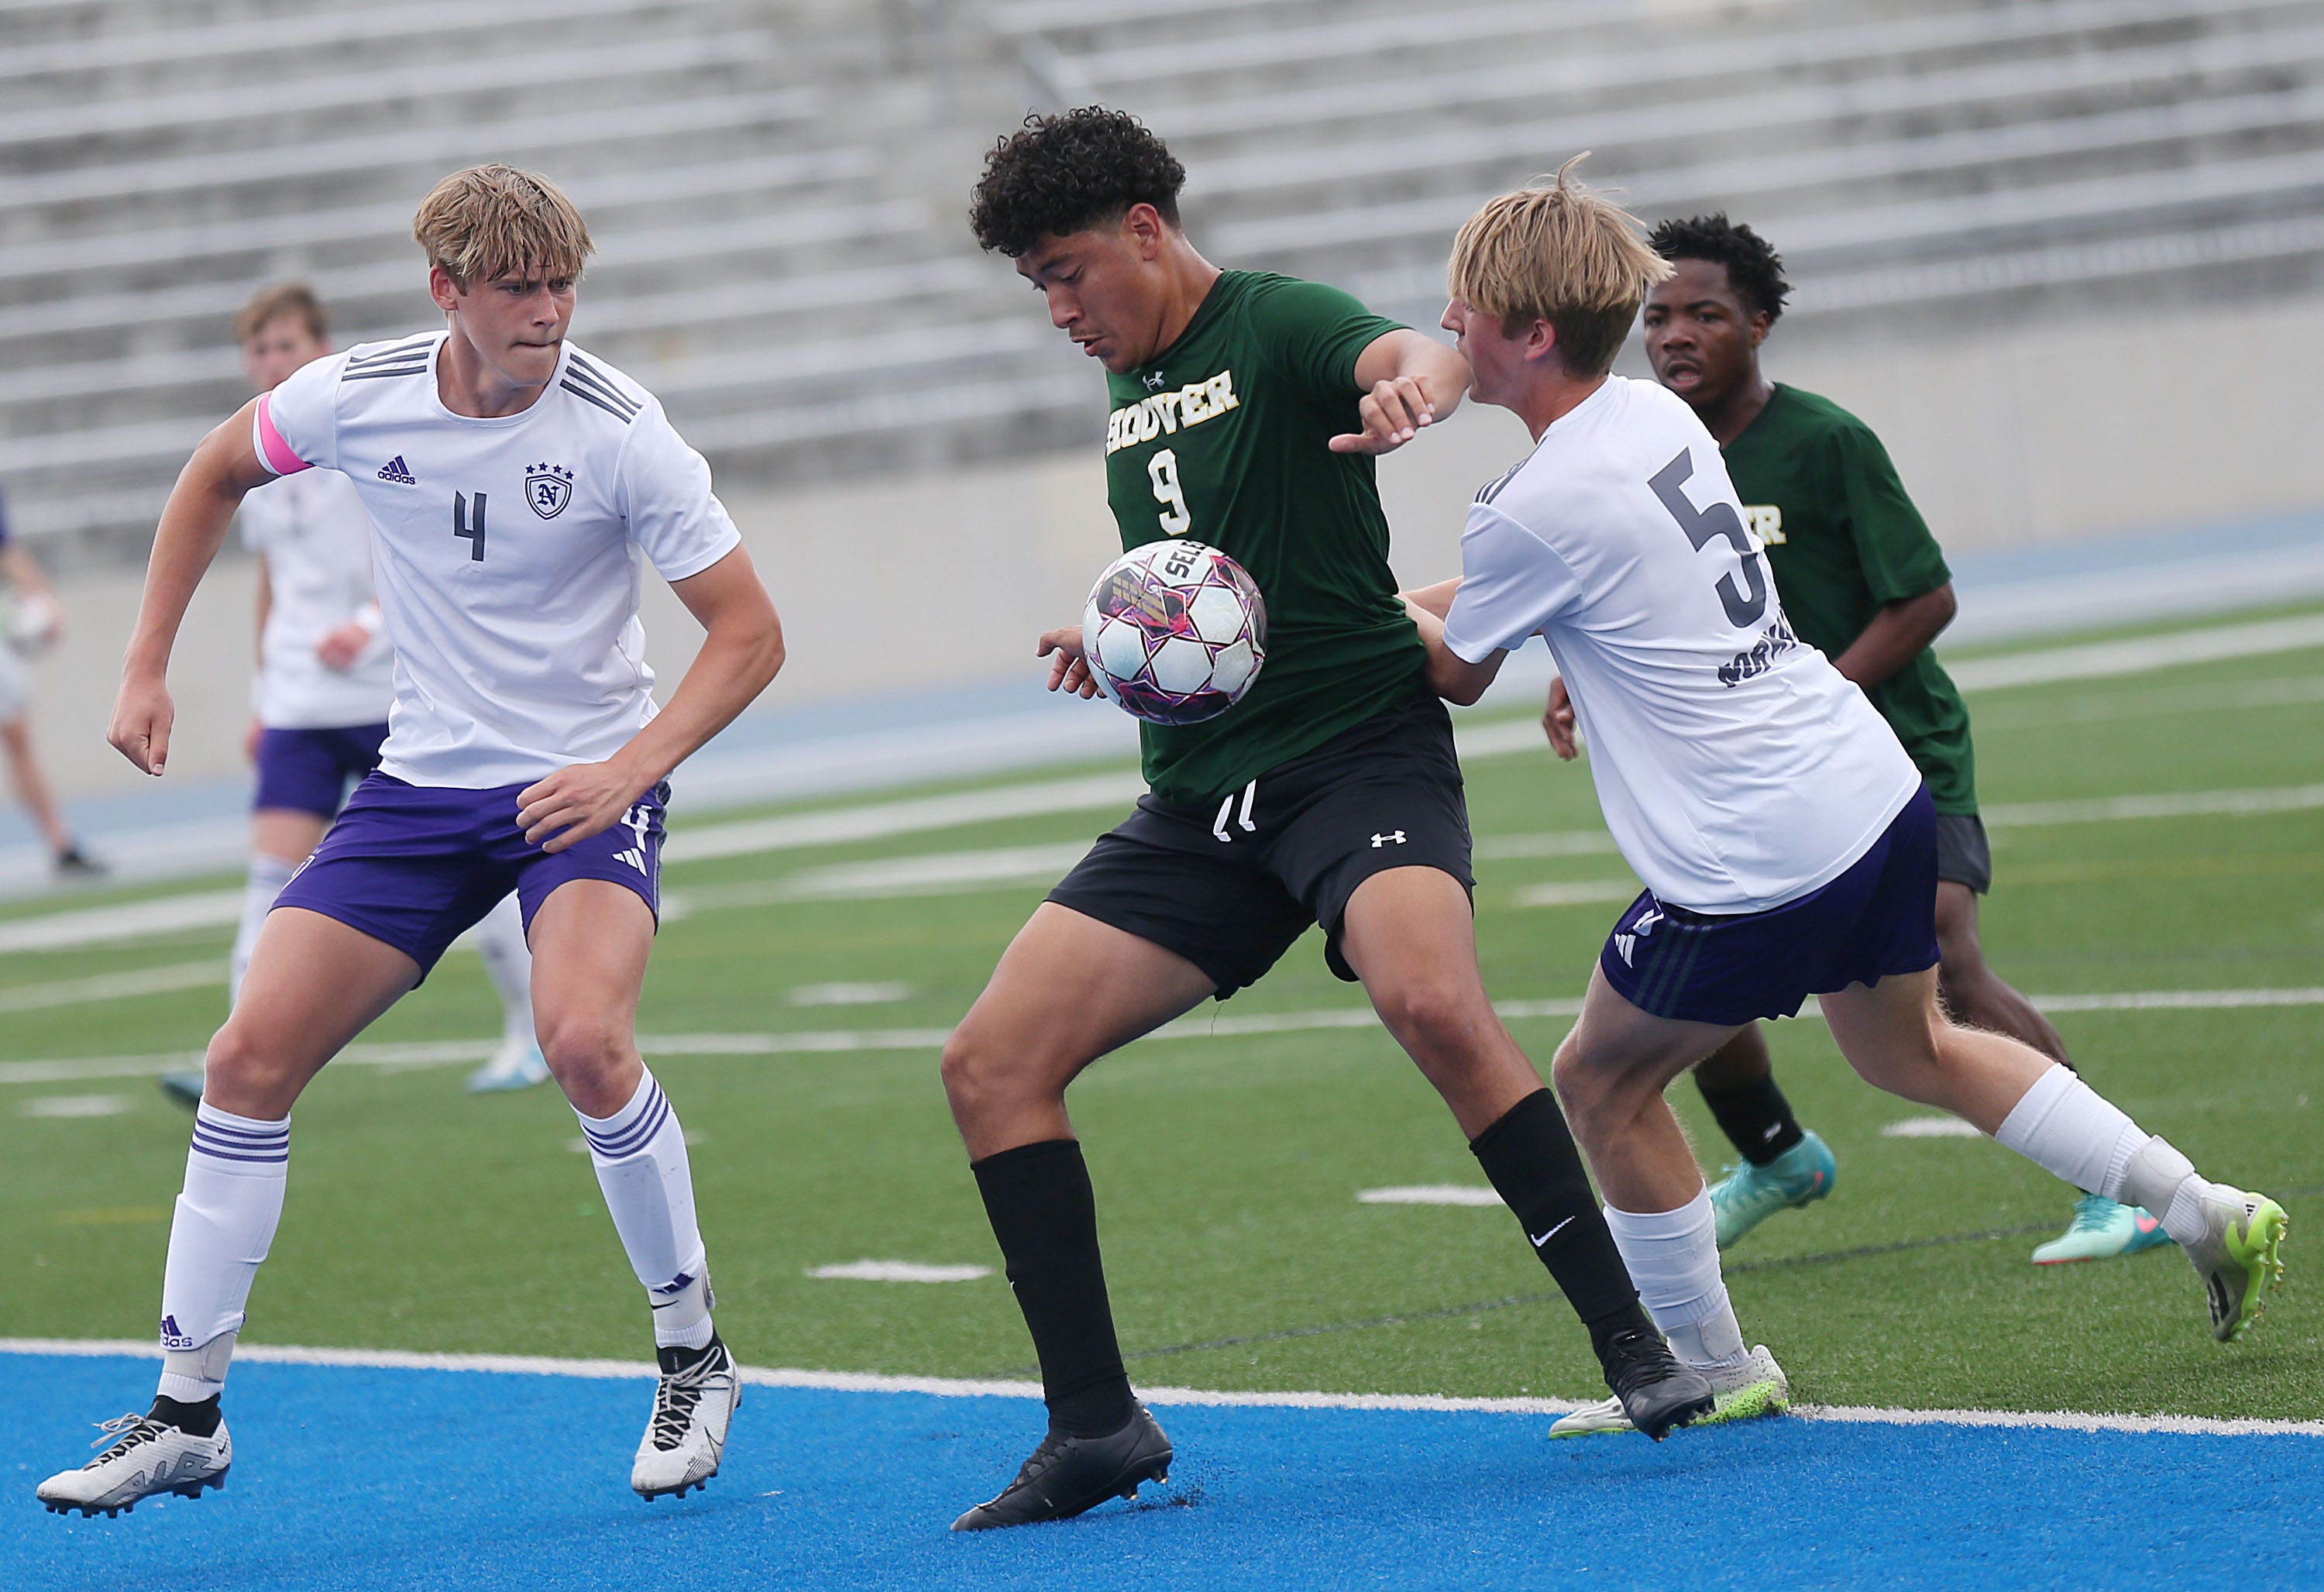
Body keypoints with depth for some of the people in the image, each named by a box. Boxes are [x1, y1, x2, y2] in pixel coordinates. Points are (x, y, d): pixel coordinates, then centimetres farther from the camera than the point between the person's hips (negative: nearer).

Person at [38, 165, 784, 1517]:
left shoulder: (619, 431, -16)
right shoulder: (356, 396, -7)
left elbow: (750, 632, -11)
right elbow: (218, 476, 15)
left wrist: (632, 765, -25)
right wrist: (148, 668, 10)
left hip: (583, 785, -4)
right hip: (423, 783, 4)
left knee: (585, 1043, -30)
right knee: (251, 1058, -6)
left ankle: (694, 1359, -8)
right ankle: (188, 1414, 6)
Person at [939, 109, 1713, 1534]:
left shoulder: (1277, 323, -6)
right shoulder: (1132, 398, 18)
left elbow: (1413, 353, -30)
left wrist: (1419, 383, -53)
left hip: (1359, 749, -8)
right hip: (1202, 804, 8)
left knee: (1431, 1001, -35)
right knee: (992, 1063, -4)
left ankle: (1629, 1338, -25)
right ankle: (1096, 1427, 2)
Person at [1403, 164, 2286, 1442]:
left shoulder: (1538, 509, -18)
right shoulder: (1651, 414, 7)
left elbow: (1454, 671, 2)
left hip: (1755, 865, -9)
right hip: (1876, 790, 9)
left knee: (1601, 1084, 11)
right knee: (1906, 1049, 27)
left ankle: (1708, 1367, 19)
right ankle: (2204, 1212, 27)